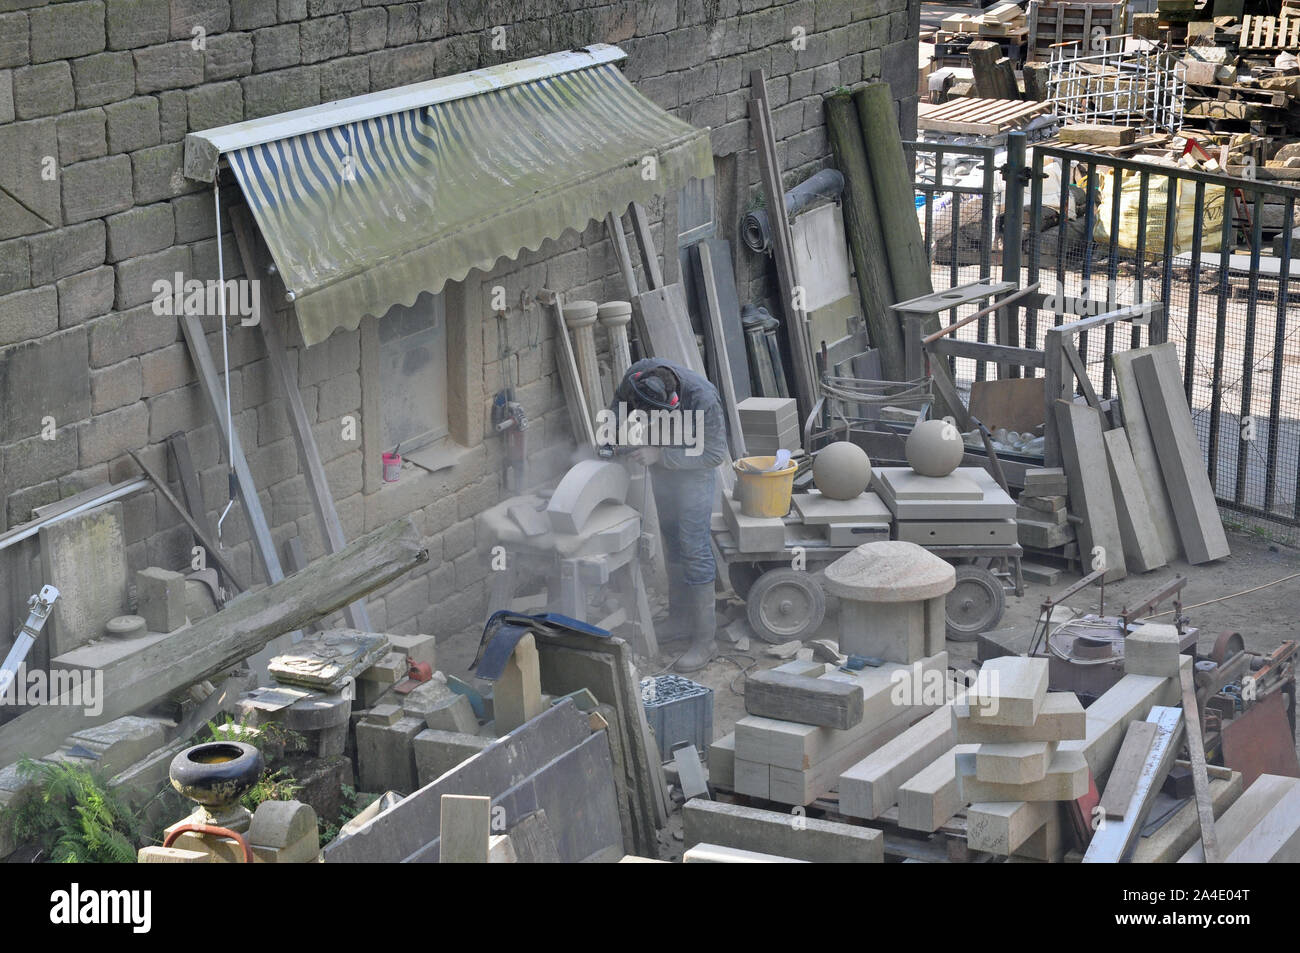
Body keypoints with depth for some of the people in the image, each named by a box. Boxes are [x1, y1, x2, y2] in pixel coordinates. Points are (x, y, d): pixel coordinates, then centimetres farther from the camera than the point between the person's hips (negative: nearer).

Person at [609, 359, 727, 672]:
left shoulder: (703, 400, -36)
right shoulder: (637, 374, -20)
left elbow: (714, 453, -25)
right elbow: (620, 401, 3)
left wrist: (660, 455, -30)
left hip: (694, 469, -6)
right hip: (662, 467, 6)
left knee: (694, 549, -8)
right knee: (672, 543, 17)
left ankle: (704, 640, -2)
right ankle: (680, 619, 32)